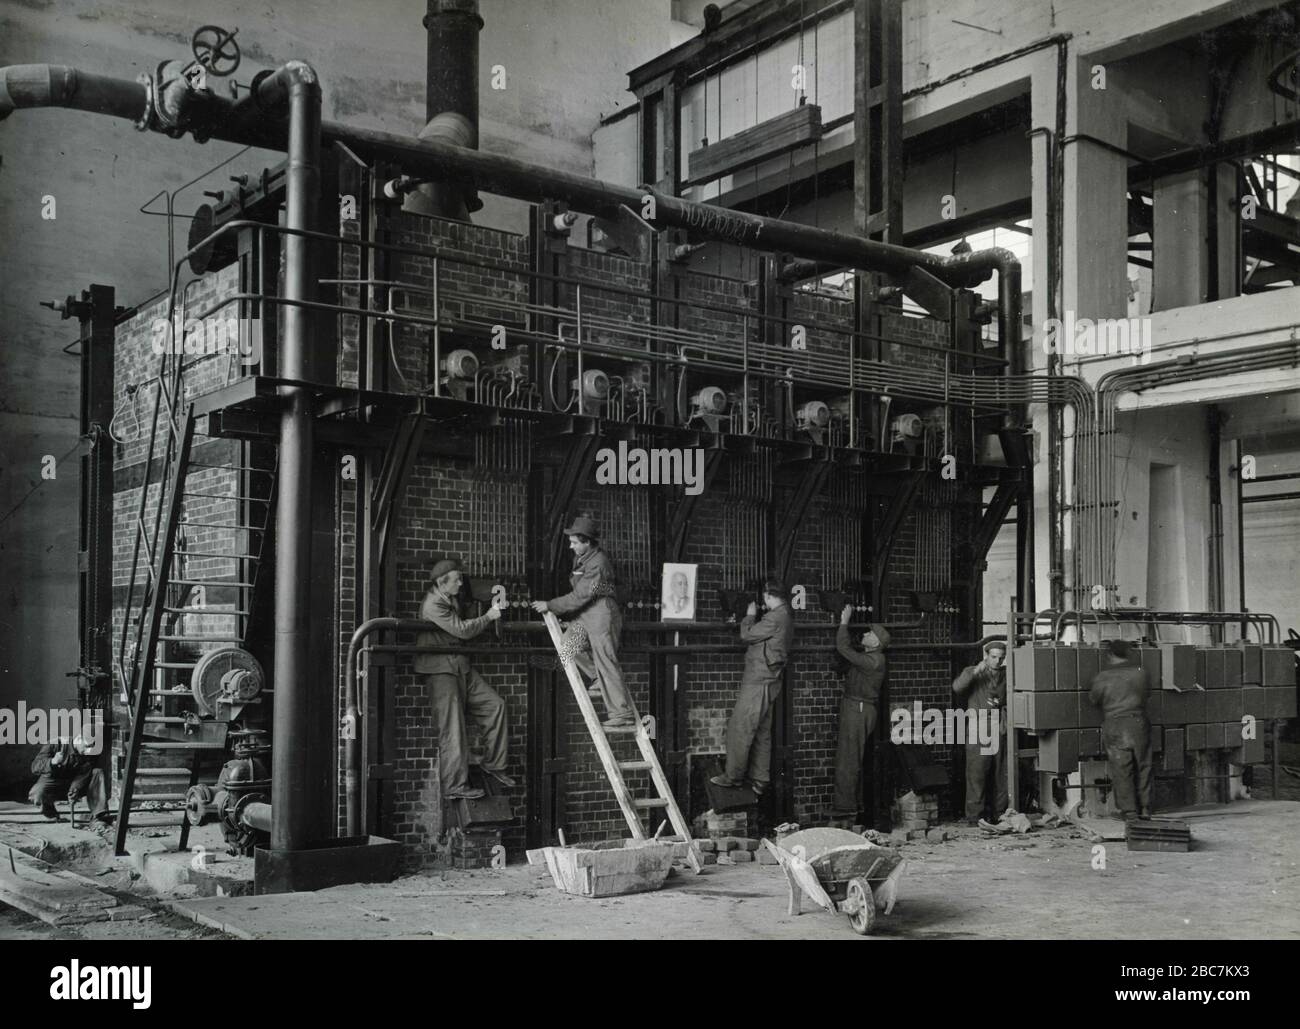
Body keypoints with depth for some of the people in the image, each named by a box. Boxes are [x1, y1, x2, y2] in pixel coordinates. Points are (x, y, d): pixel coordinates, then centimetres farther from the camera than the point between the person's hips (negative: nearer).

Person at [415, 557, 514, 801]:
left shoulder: (453, 598, 12)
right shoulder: (433, 604, -17)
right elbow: (463, 630, -19)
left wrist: (496, 597, 7)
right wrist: (489, 616, -6)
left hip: (461, 666, 9)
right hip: (441, 670, -9)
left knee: (495, 704, 4)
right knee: (453, 729, -9)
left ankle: (492, 763, 14)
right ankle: (454, 786, -4)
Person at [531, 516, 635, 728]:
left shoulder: (598, 563, -20)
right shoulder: (581, 558, 10)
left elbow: (580, 596, -20)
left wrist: (550, 606, -15)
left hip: (602, 616, -10)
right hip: (586, 615, 10)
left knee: (606, 664, -8)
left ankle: (623, 713, -3)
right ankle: (600, 679, 12)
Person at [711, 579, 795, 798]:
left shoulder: (775, 618, -19)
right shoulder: (786, 617, 14)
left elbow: (748, 635, -15)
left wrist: (750, 616, 0)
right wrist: (754, 618, 8)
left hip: (758, 682, -10)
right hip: (769, 682, 10)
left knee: (739, 728, -3)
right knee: (762, 732, 13)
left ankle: (733, 776, 2)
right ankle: (759, 780, 17)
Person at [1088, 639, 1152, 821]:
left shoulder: (1103, 677, -6)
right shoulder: (1139, 672, 0)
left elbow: (1094, 699, 5)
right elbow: (1146, 692, 12)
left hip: (1115, 726, -2)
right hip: (1139, 723, 2)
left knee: (1121, 770, 2)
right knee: (1143, 768, 10)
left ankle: (1128, 811, 2)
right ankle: (1144, 810, 13)